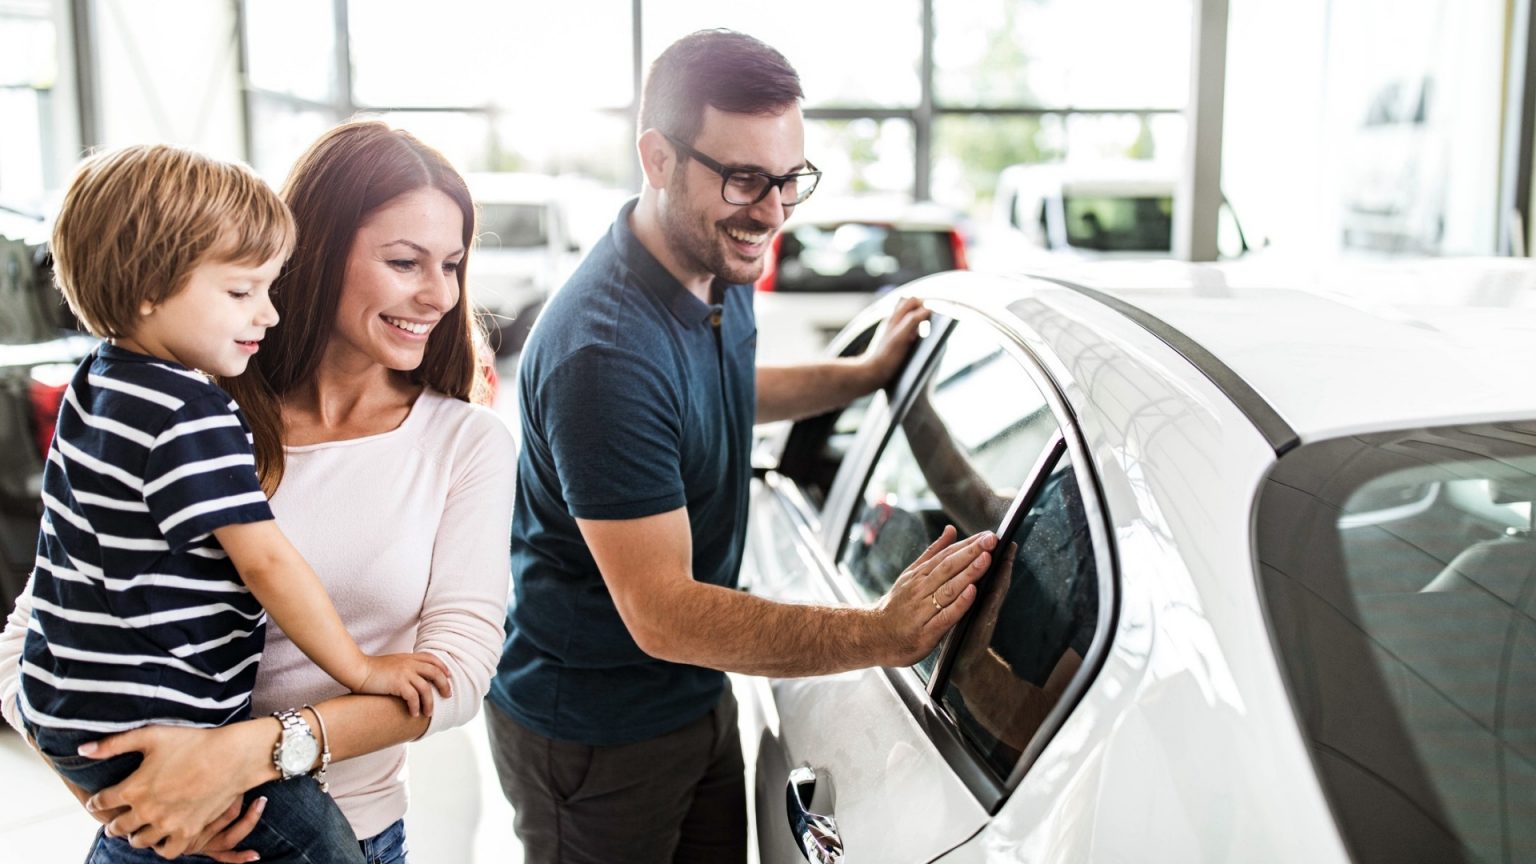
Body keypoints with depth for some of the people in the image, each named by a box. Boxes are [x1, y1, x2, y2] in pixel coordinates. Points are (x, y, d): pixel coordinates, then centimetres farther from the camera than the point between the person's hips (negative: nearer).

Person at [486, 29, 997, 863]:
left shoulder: (721, 268, -2)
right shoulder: (604, 351, -32)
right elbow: (662, 615, -32)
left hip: (697, 696, 8)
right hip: (591, 734, -8)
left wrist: (865, 371, 19)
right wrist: (880, 634, -39)